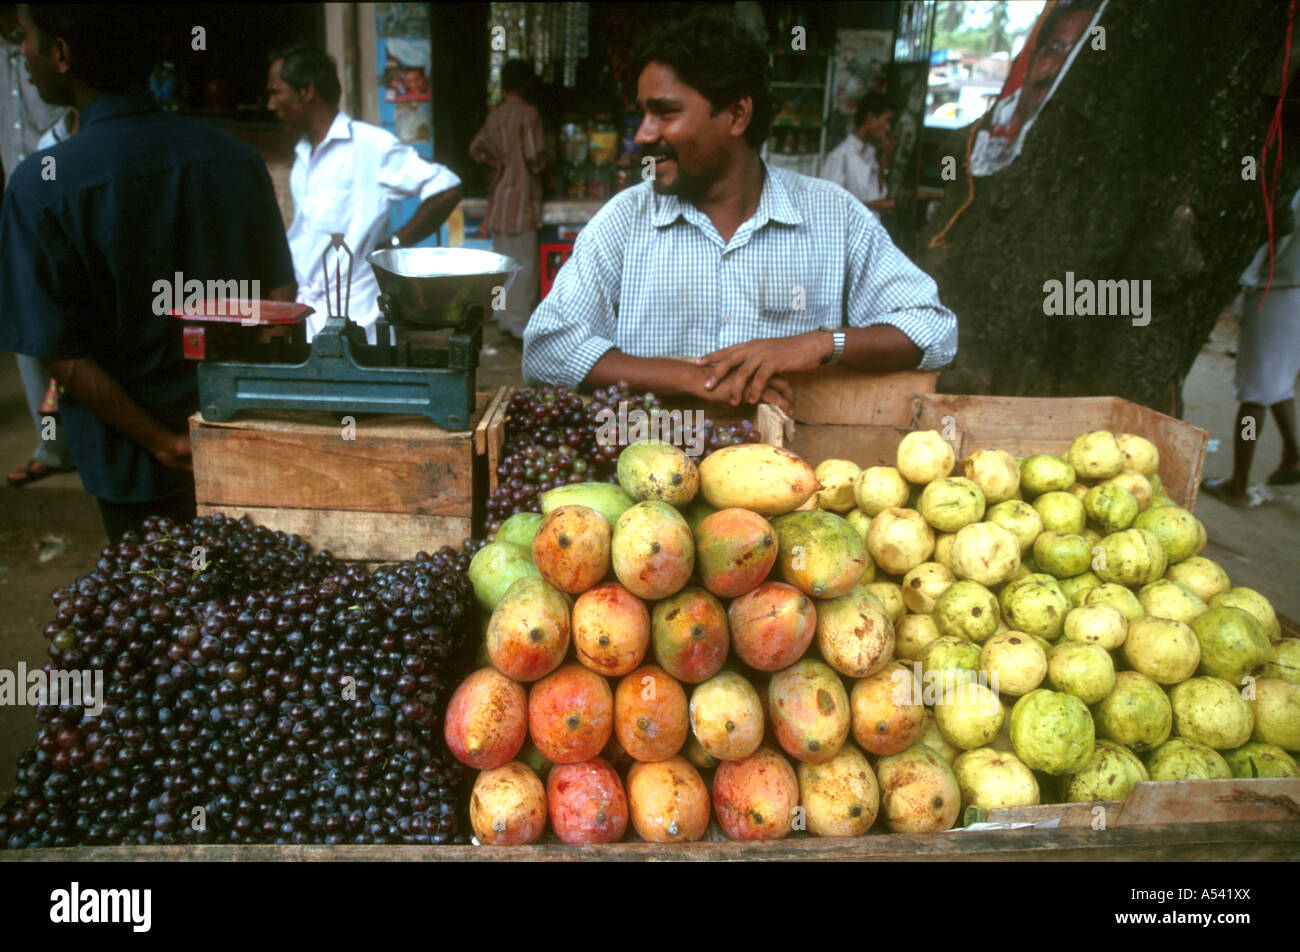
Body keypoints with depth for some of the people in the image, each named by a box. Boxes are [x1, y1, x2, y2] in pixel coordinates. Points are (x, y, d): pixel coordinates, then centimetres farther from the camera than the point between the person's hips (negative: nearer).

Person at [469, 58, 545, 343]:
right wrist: (541, 165, 3)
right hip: (521, 198, -7)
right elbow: (533, 155, -16)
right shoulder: (528, 114, -11)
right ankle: (522, 326, -2)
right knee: (524, 264, -4)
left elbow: (476, 149, 10)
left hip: (499, 199, 7)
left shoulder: (495, 115, 10)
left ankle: (506, 320, 20)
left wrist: (499, 162, 14)